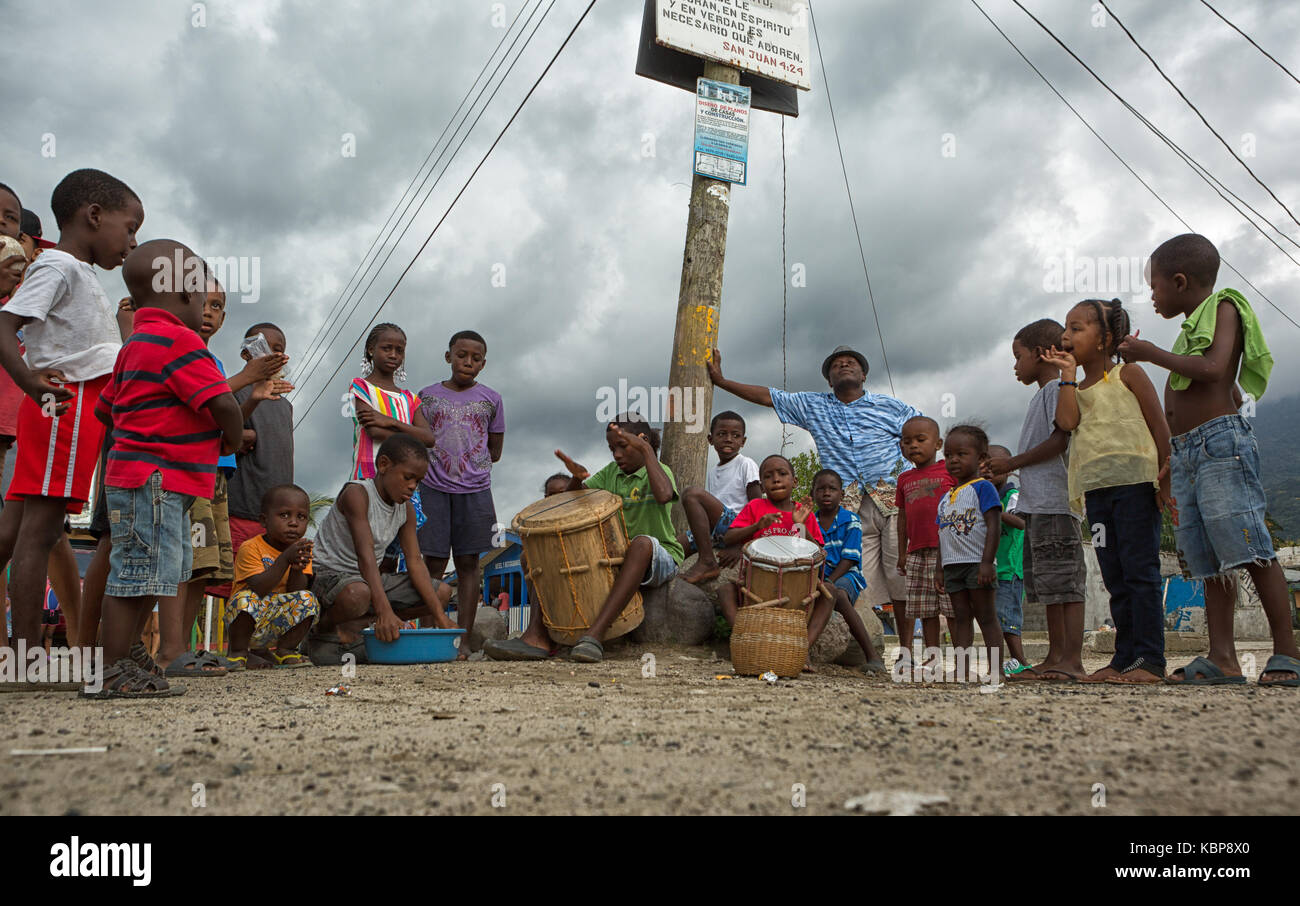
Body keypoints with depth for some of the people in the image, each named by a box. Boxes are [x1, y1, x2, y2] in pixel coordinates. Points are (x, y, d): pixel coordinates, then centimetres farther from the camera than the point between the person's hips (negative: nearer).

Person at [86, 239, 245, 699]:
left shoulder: (136, 344, 20)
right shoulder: (178, 339, -13)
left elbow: (105, 408, 27)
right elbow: (222, 404, -21)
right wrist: (233, 439, -2)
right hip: (157, 480, -11)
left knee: (152, 575, 16)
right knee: (139, 574, -7)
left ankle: (125, 664, 24)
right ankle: (114, 675, -2)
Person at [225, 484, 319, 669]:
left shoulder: (302, 549, 2)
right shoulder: (250, 548, -11)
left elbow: (295, 592, -9)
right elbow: (258, 589, -25)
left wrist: (297, 568, -29)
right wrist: (286, 558, -31)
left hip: (280, 624, 4)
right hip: (249, 623, -4)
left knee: (307, 599, -20)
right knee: (245, 599, -32)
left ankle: (283, 650, -2)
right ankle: (239, 653, -11)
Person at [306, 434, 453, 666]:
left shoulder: (406, 510, 2)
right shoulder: (357, 493, -21)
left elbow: (415, 563, -1)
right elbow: (365, 555, -31)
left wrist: (440, 617, -10)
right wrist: (384, 611, -41)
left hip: (369, 579, 8)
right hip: (328, 575, -8)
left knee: (442, 592, 1)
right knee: (358, 594, -42)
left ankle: (355, 624, -9)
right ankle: (323, 627, -6)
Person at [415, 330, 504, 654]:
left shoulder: (491, 399, 9)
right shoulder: (428, 396, 9)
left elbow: (495, 451, 10)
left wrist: (465, 462, 2)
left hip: (474, 490, 0)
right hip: (433, 488, 0)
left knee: (468, 564, 1)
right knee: (433, 563, -3)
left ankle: (463, 640, 4)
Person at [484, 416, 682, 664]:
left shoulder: (660, 471, -4)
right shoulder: (610, 473, 13)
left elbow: (664, 495, -29)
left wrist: (646, 450, -26)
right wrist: (576, 477, -16)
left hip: (659, 559, -6)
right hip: (613, 557, 6)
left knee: (642, 542, -41)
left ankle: (594, 635, -47)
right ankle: (537, 636, -28)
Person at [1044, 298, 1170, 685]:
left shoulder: (1128, 374, 2)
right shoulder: (1078, 388, 18)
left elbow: (1160, 425, -2)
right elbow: (1067, 421, -3)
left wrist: (1165, 475, -10)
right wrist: (1069, 373, 3)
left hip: (1134, 482, -6)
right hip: (1096, 489, 6)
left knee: (1140, 569, -8)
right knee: (1115, 578, 8)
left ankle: (1151, 659, -5)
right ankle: (1125, 657, 13)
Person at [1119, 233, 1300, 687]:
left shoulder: (1224, 307, 1)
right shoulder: (1192, 329, 23)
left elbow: (1213, 369, -17)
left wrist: (1151, 353, -8)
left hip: (1221, 442, -9)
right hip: (1186, 452, 9)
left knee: (1250, 550, -10)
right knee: (1210, 562, 3)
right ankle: (1223, 658, 3)